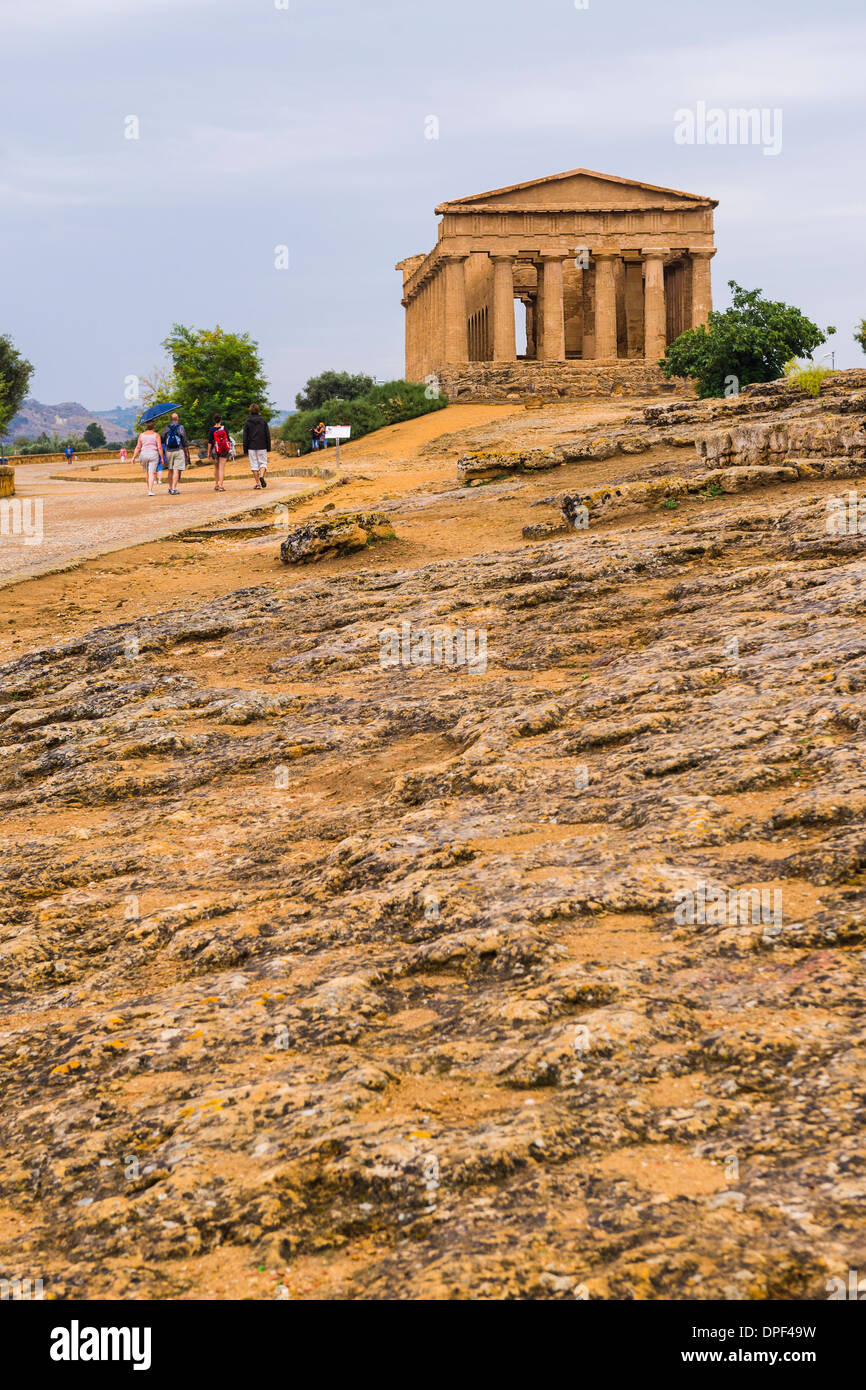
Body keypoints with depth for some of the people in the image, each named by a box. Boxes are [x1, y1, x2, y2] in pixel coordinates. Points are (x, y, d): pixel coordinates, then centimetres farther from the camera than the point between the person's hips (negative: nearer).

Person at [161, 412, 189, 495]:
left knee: (170, 470, 15)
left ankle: (170, 488, 20)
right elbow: (184, 441, -4)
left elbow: (163, 440, 6)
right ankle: (174, 489, -12)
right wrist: (187, 452, 4)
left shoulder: (166, 428, 5)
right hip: (179, 450, -3)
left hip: (168, 451, 3)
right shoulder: (180, 427, -3)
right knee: (176, 470, -5)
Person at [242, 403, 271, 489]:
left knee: (254, 465, 4)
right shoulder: (263, 421, 1)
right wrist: (268, 446, 9)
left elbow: (245, 436, 0)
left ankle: (258, 483, 1)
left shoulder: (247, 422, -1)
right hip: (262, 446, 0)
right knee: (263, 462, 9)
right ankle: (261, 476, -19)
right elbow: (268, 435, 3)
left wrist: (245, 448, 4)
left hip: (251, 447, 0)